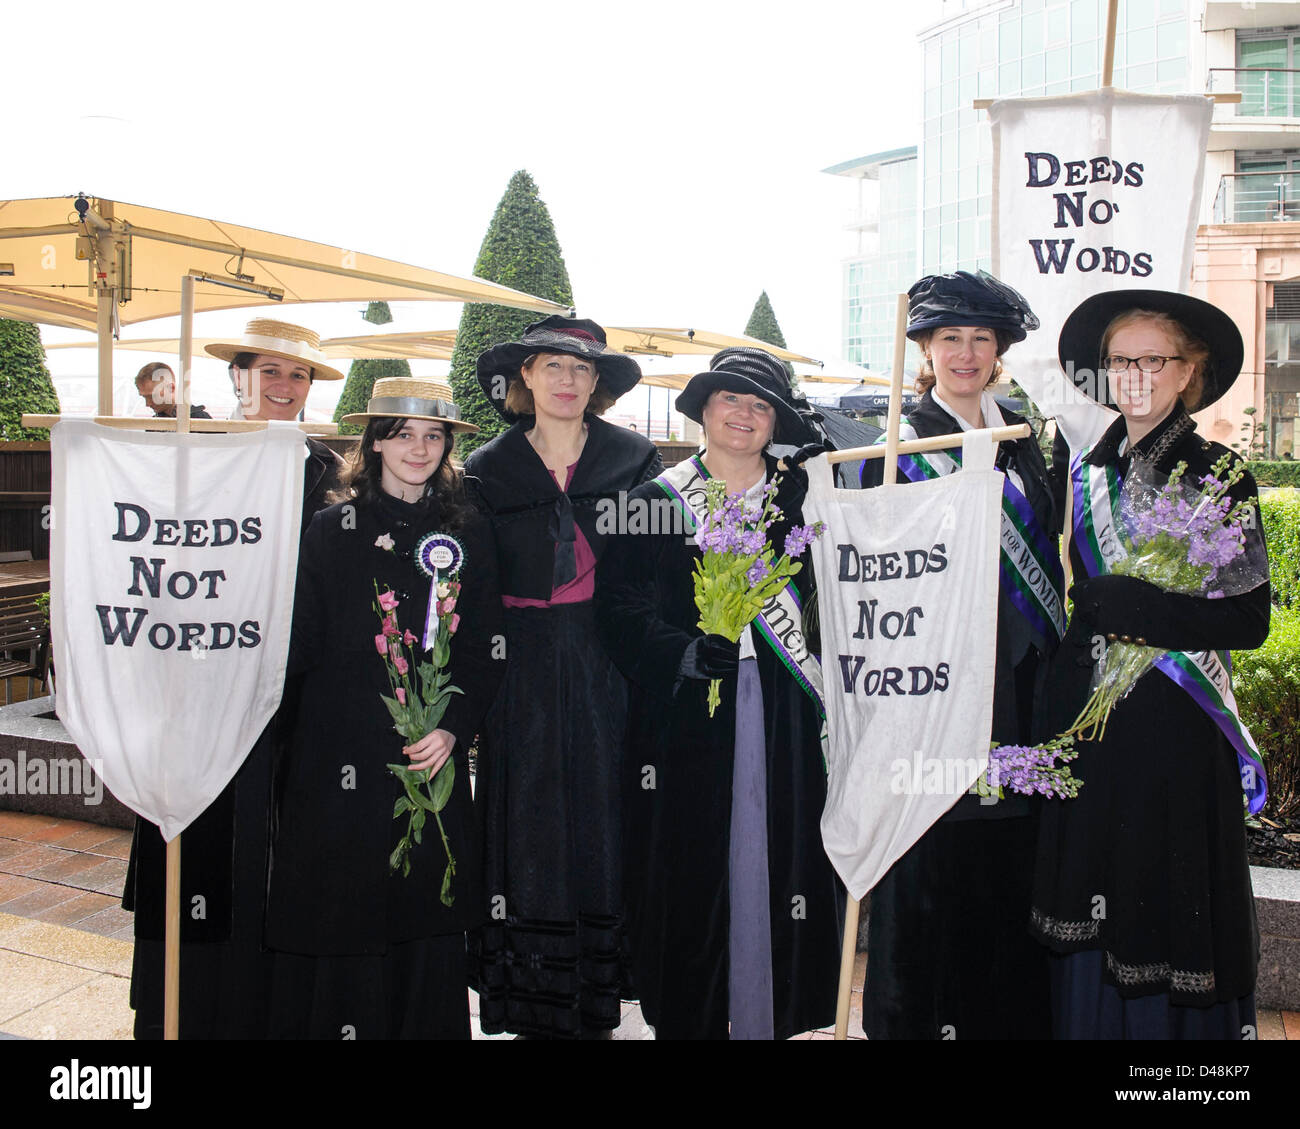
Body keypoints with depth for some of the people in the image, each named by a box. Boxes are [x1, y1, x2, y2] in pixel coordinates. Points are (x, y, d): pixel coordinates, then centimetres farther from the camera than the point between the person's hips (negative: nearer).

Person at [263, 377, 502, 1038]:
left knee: (425, 920, 7)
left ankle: (424, 1026, 25)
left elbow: (482, 650, 6)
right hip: (339, 760, -1)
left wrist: (454, 728, -7)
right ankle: (334, 1025, 21)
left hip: (433, 758, 1)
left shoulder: (469, 536, 7)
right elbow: (300, 646, 1)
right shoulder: (330, 531, 3)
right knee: (339, 918, 3)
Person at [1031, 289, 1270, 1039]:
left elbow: (1248, 621, -11)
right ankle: (1089, 1018, 26)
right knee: (1091, 912, 11)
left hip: (1173, 729, -4)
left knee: (1168, 909, 3)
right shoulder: (1087, 474, 10)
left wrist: (1132, 606, -17)